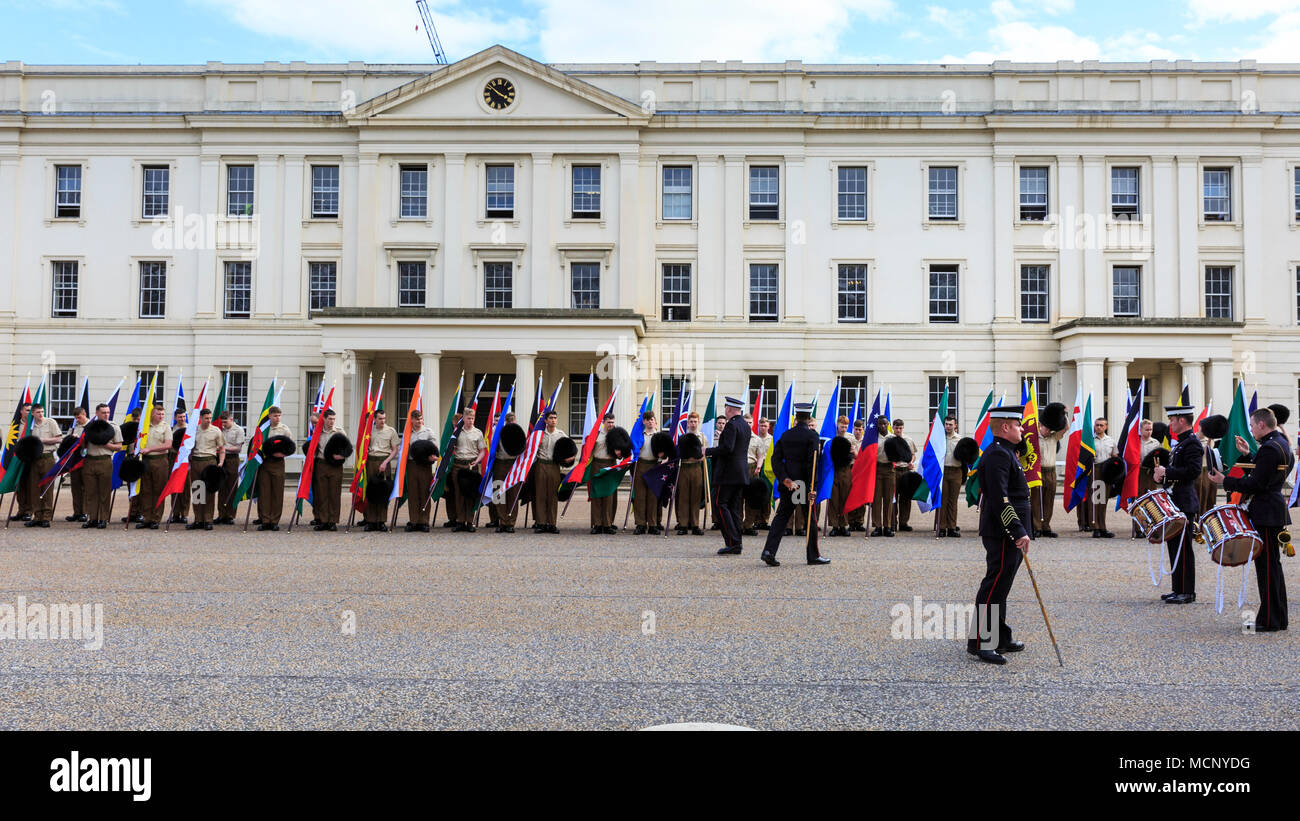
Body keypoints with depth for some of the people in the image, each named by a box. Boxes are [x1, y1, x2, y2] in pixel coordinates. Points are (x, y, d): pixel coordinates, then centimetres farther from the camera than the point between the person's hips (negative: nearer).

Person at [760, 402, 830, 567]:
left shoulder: (785, 435, 6)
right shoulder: (812, 436, -9)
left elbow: (776, 459, -1)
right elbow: (813, 463, -15)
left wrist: (785, 479, -7)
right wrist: (812, 488, -15)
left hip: (788, 484, 4)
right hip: (805, 483, -4)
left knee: (781, 516, 7)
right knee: (811, 519, 8)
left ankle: (769, 550, -5)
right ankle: (813, 555, 16)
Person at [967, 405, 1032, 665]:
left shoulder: (1003, 452, 18)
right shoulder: (998, 455, -17)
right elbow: (1000, 499, -24)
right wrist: (1018, 532, -26)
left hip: (1007, 535, 11)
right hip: (1003, 534, -11)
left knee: (1000, 585, 15)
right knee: (994, 585, -8)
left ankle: (1000, 638, 24)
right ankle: (980, 643, -4)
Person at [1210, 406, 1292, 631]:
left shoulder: (1269, 448, -18)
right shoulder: (1282, 444, 14)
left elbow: (1256, 484, -22)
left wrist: (1225, 481, -14)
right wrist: (1248, 455, 17)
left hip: (1267, 515, -10)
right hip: (1276, 511, 10)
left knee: (1267, 566, -5)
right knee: (1272, 564, 16)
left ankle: (1269, 621, 0)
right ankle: (1278, 617, 23)